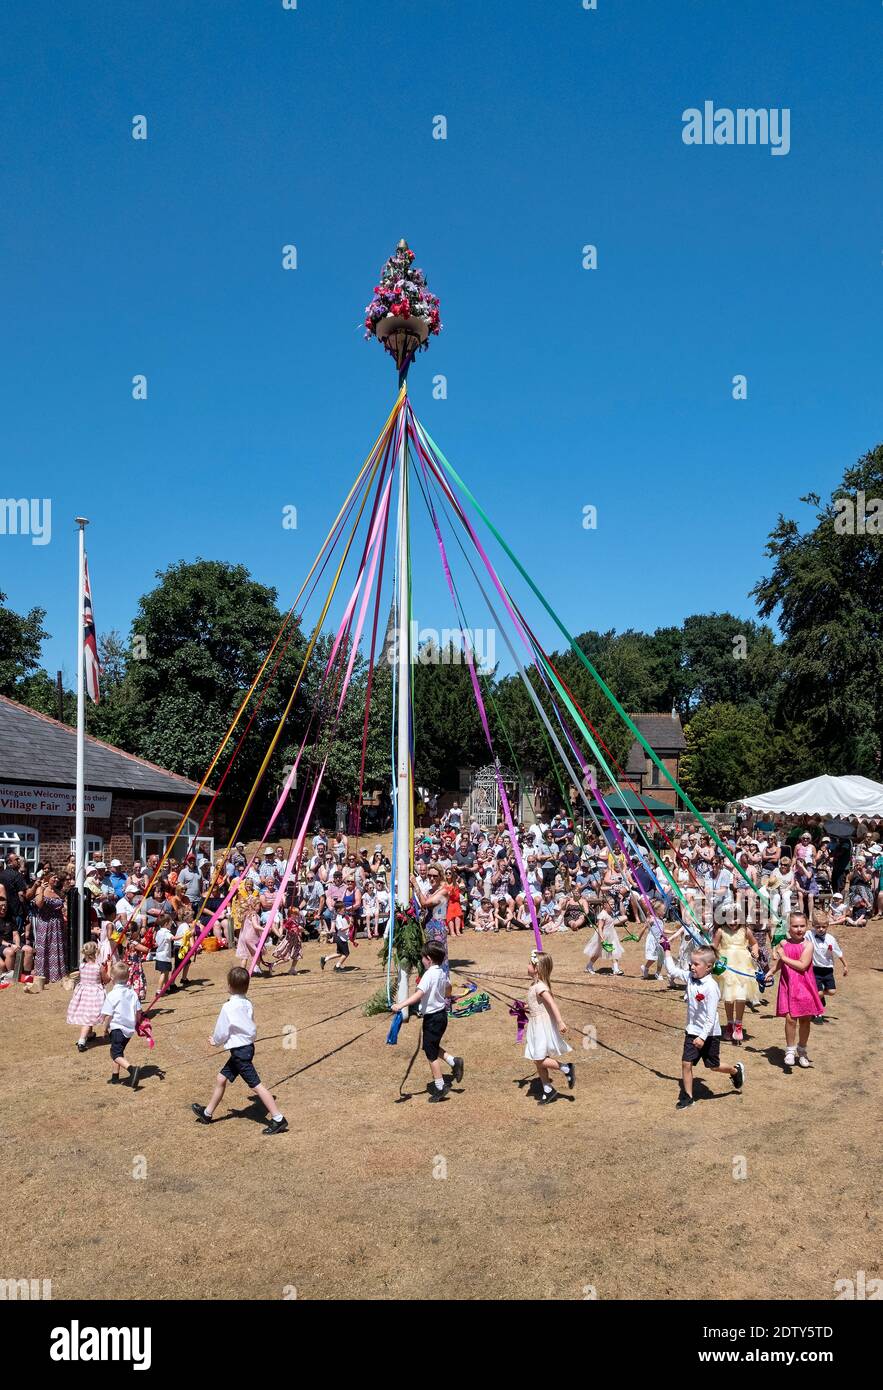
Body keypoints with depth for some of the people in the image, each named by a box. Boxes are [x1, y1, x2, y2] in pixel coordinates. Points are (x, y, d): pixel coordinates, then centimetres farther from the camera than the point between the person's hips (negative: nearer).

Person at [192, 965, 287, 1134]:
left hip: (240, 1051, -9)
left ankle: (278, 1119, -4)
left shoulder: (228, 1008, -19)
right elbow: (250, 1027, 8)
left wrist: (215, 1042, 12)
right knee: (221, 1078, 20)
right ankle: (207, 1113, 35)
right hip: (247, 1046, 9)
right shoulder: (248, 1004, 2)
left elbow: (222, 1032, -10)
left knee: (256, 1085, -6)